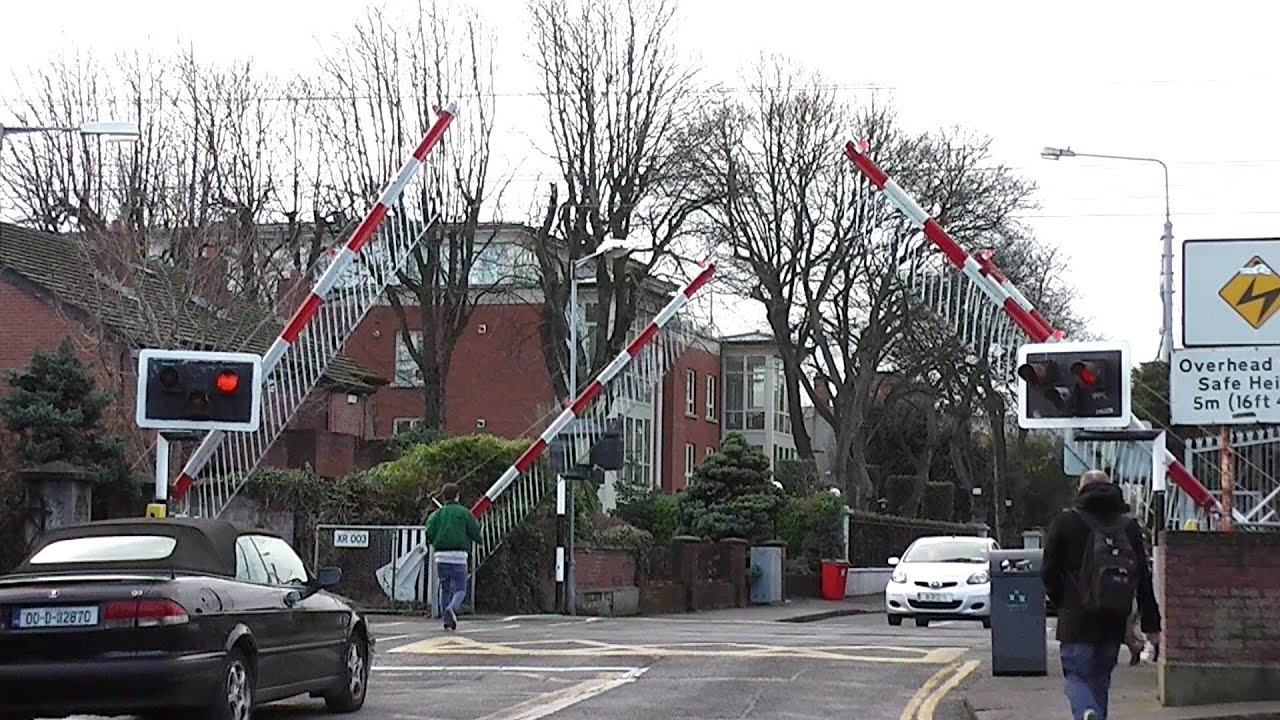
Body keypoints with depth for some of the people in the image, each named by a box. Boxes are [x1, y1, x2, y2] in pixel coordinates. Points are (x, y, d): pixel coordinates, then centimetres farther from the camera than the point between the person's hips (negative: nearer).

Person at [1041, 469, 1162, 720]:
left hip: (1077, 621, -3)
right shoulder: (1129, 526, 9)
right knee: (1100, 678, 16)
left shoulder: (1065, 522, -1)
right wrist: (1151, 625, 9)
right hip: (1114, 623, 3)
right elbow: (1143, 578, 7)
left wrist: (1061, 601, 17)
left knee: (1077, 675, -1)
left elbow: (1049, 571, -1)